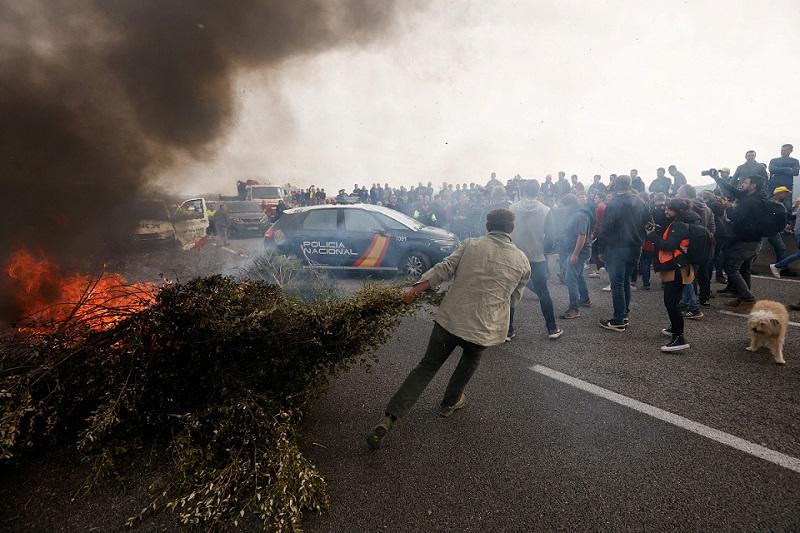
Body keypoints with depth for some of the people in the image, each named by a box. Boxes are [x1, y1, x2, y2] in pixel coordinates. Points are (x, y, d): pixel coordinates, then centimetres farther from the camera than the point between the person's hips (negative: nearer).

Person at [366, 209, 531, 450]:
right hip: (483, 328, 0)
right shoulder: (522, 262, 4)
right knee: (470, 361, 32)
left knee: (427, 367, 9)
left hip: (449, 318, 1)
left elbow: (444, 269, -7)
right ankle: (449, 403, 45)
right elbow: (513, 298, 16)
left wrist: (414, 290, -5)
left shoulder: (470, 245, 2)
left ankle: (388, 419, 0)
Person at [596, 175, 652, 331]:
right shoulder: (640, 202, 6)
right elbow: (647, 222, 9)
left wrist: (602, 249, -6)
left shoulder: (613, 204, -13)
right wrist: (639, 241, 15)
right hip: (634, 249, 6)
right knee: (626, 282, 16)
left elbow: (606, 228, -14)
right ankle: (624, 315, 22)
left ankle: (618, 321, 0)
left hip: (617, 248, -6)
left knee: (617, 284, -3)